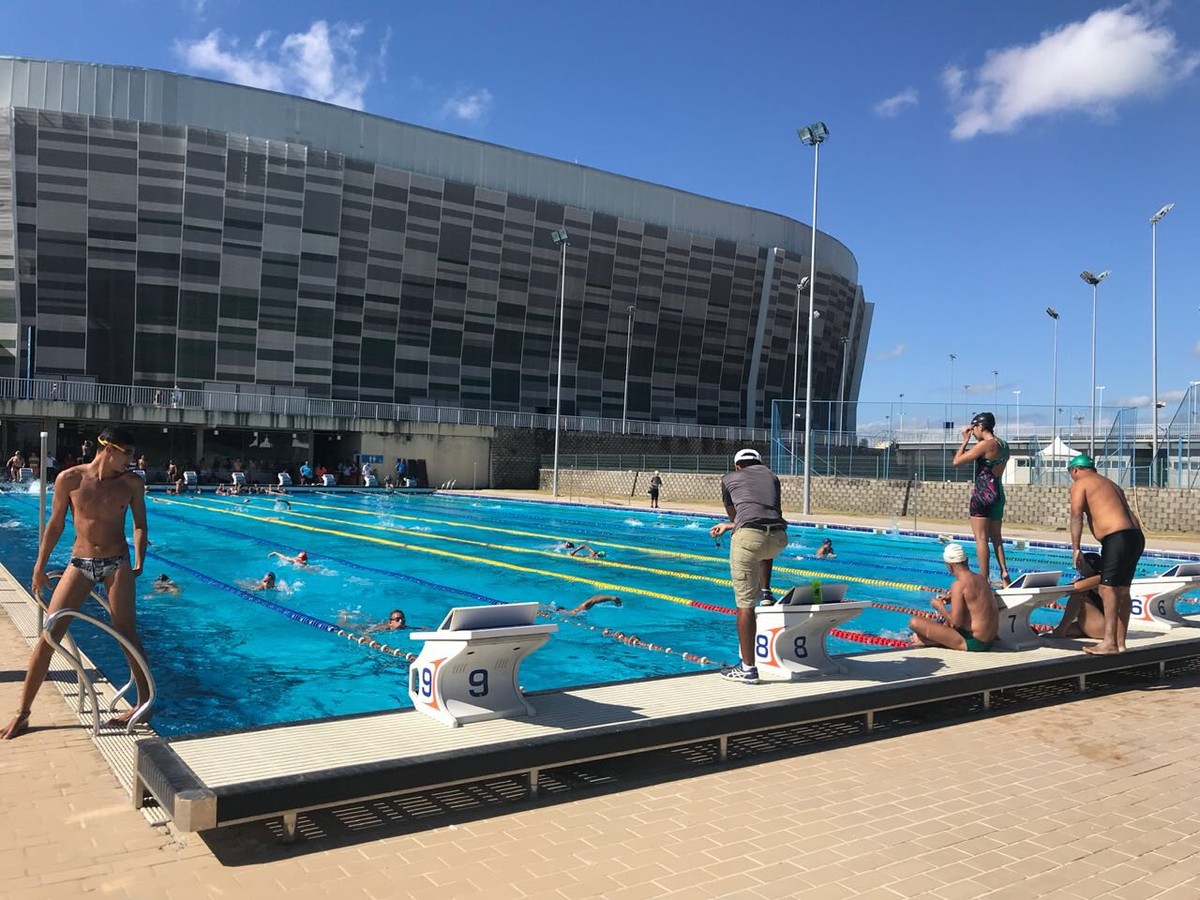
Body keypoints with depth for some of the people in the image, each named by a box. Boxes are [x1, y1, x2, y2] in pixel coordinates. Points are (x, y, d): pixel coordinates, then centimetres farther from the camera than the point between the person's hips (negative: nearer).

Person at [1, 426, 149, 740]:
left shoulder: (132, 483, -4)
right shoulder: (70, 479, -7)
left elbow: (139, 524, 7)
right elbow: (55, 524, 3)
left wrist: (138, 563, -1)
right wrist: (40, 567, 7)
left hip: (117, 563, 0)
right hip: (80, 564, 0)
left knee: (127, 633, -1)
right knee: (49, 635, -2)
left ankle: (144, 701, 11)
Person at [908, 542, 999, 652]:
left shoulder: (959, 584, -20)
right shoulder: (981, 578, 4)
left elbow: (956, 622, -21)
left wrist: (940, 607, -4)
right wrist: (952, 598, 20)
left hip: (972, 642, -9)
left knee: (914, 622, -14)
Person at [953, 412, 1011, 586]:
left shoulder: (985, 445, -16)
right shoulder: (1003, 445, 10)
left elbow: (957, 461, -16)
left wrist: (965, 440, -7)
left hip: (983, 494, -8)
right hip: (998, 493, 8)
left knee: (981, 539, -3)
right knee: (996, 538, 15)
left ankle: (984, 579, -2)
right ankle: (1004, 576, 14)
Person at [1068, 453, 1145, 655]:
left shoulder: (1080, 484, 4)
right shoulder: (1111, 484, 28)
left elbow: (1076, 516, -9)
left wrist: (1075, 548, -12)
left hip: (1117, 538, -9)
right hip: (1136, 535, 9)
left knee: (1107, 588, -10)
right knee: (1122, 590, 12)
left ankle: (1109, 643, -16)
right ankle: (1120, 643, 15)